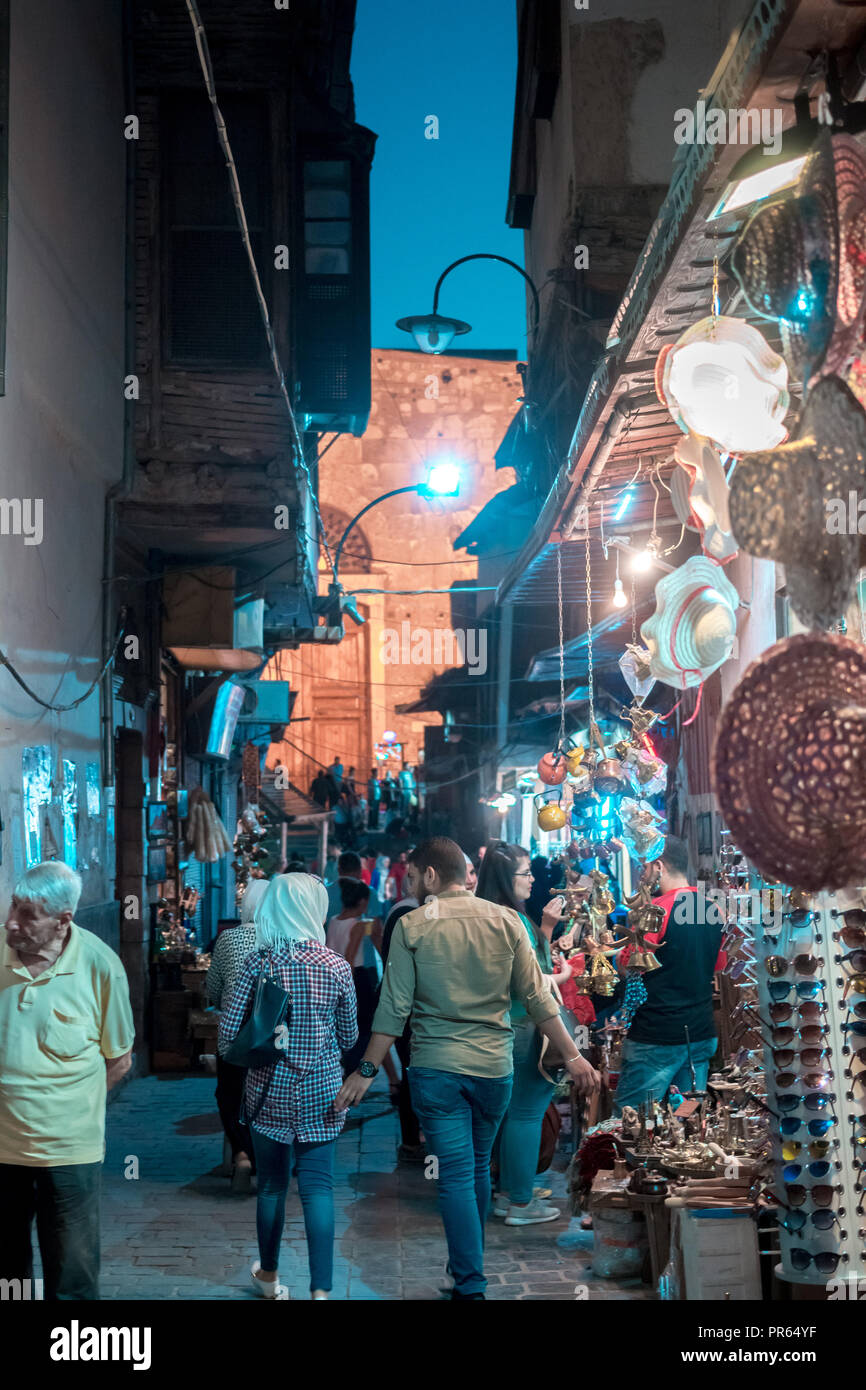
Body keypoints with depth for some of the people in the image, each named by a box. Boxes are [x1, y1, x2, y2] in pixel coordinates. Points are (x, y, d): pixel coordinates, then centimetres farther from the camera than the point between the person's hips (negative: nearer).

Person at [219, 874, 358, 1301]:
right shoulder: (336, 967, -7)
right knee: (318, 1187, 4)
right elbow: (348, 1037, 4)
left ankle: (269, 1276, 32)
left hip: (269, 1090, 0)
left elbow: (228, 1037, -9)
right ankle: (321, 1289, -2)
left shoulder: (257, 965, -9)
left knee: (271, 1186, 15)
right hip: (322, 1092, 0)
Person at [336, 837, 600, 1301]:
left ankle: (470, 1283, 0)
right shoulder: (505, 920, 0)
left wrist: (367, 1070, 1)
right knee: (479, 1166, 20)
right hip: (493, 1066, 3)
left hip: (435, 1070, -3)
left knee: (456, 1175, 2)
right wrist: (573, 1057, 6)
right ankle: (471, 1260, 37)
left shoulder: (411, 926, -6)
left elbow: (394, 1007, -7)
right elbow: (537, 998, -1)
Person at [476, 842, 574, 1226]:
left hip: (511, 1025, 10)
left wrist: (546, 927, 13)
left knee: (516, 1109, 18)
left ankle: (509, 1192, 27)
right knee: (527, 1110, -2)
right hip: (522, 1027, -10)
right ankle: (520, 1202, 6)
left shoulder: (511, 917, 11)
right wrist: (561, 976, -8)